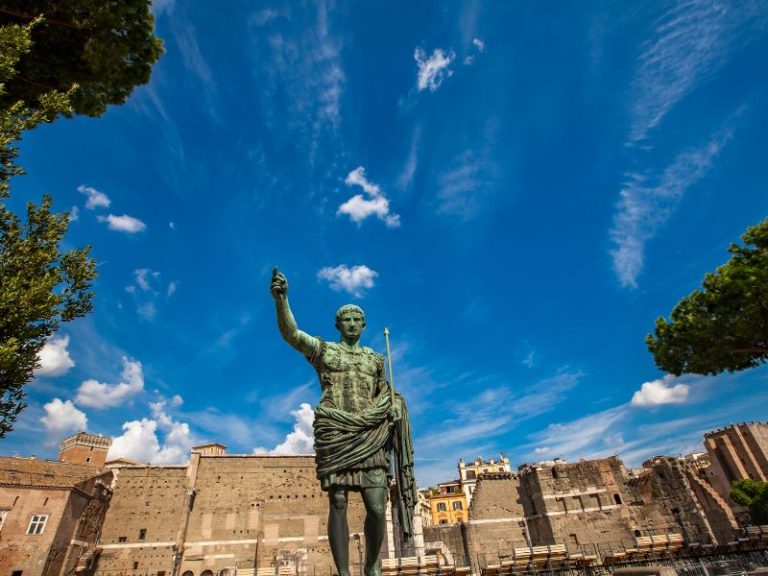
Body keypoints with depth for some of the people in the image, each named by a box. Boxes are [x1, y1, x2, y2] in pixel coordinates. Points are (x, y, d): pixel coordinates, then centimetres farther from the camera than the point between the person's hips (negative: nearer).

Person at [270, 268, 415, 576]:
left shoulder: (376, 359, 20)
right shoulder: (322, 349, 10)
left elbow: (386, 397, 24)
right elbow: (290, 333, -7)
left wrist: (393, 411, -1)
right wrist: (281, 299, -24)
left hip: (369, 436, 2)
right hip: (334, 435, -2)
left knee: (377, 508, -5)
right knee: (338, 504, -4)